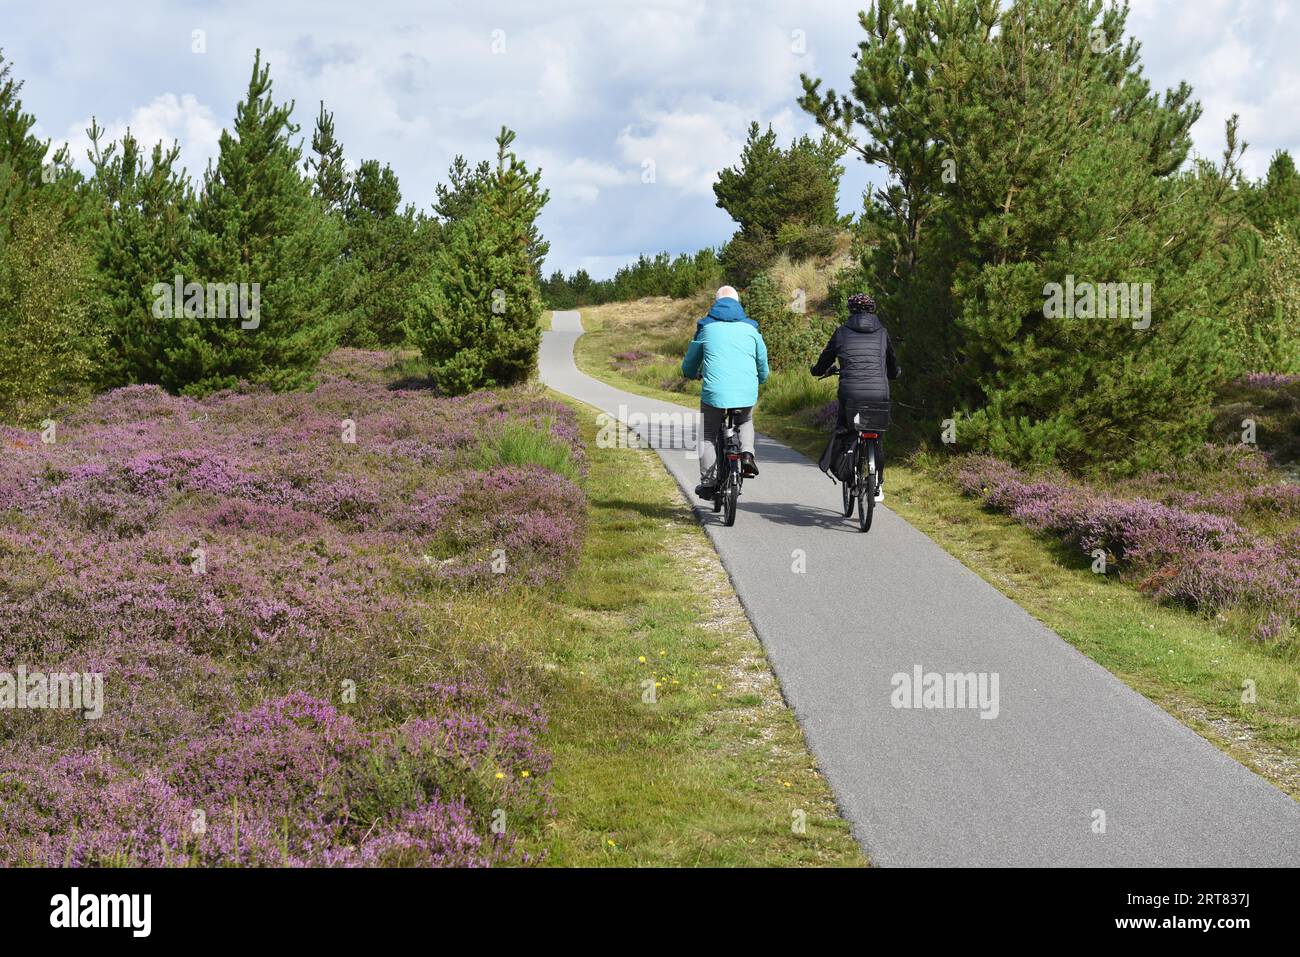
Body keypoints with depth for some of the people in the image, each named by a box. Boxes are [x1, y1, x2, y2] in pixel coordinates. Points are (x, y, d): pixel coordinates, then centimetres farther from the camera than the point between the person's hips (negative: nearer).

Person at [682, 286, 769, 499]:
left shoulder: (706, 327, 9)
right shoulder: (750, 328, 13)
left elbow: (689, 364, 19)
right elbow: (763, 364, 18)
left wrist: (692, 374, 42)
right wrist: (759, 380, 39)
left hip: (714, 393, -2)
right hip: (746, 393, 2)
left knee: (707, 435, 14)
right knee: (746, 422, 31)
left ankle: (708, 483, 7)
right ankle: (747, 453, 4)